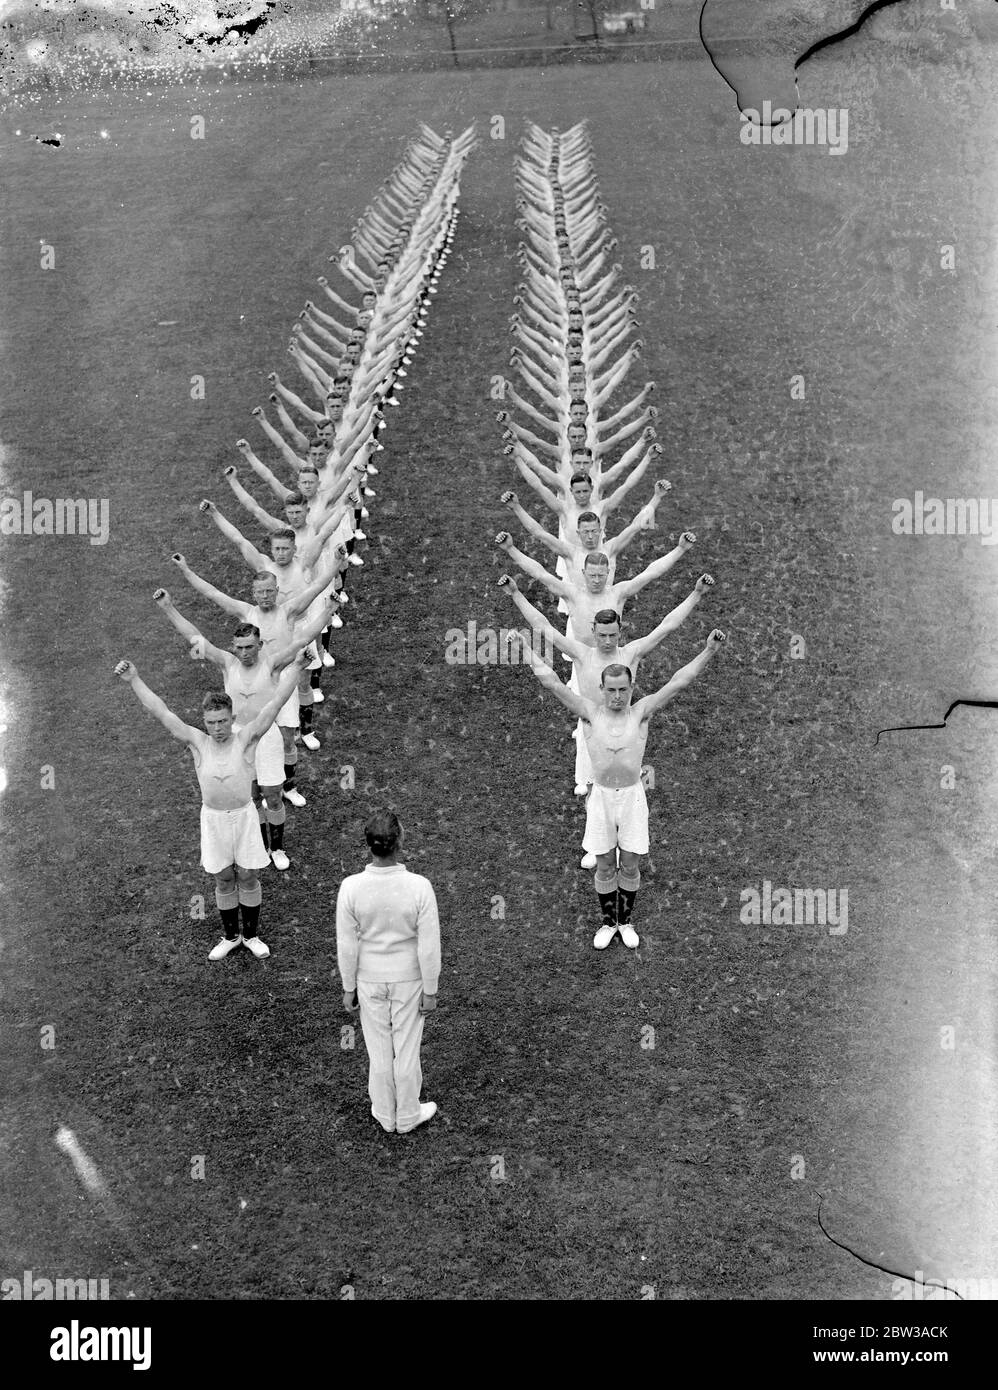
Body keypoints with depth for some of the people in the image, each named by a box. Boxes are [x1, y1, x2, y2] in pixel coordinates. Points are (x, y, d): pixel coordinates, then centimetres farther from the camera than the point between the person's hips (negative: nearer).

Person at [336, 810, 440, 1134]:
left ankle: (386, 1115, 40)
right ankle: (407, 1116, 38)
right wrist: (430, 991, -4)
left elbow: (346, 945, -14)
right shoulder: (420, 888, -29)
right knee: (407, 1048, 19)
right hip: (409, 978, -1)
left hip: (370, 979, 1)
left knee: (379, 1049, 21)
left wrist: (348, 989, 2)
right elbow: (429, 946, -20)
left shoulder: (350, 888, -26)